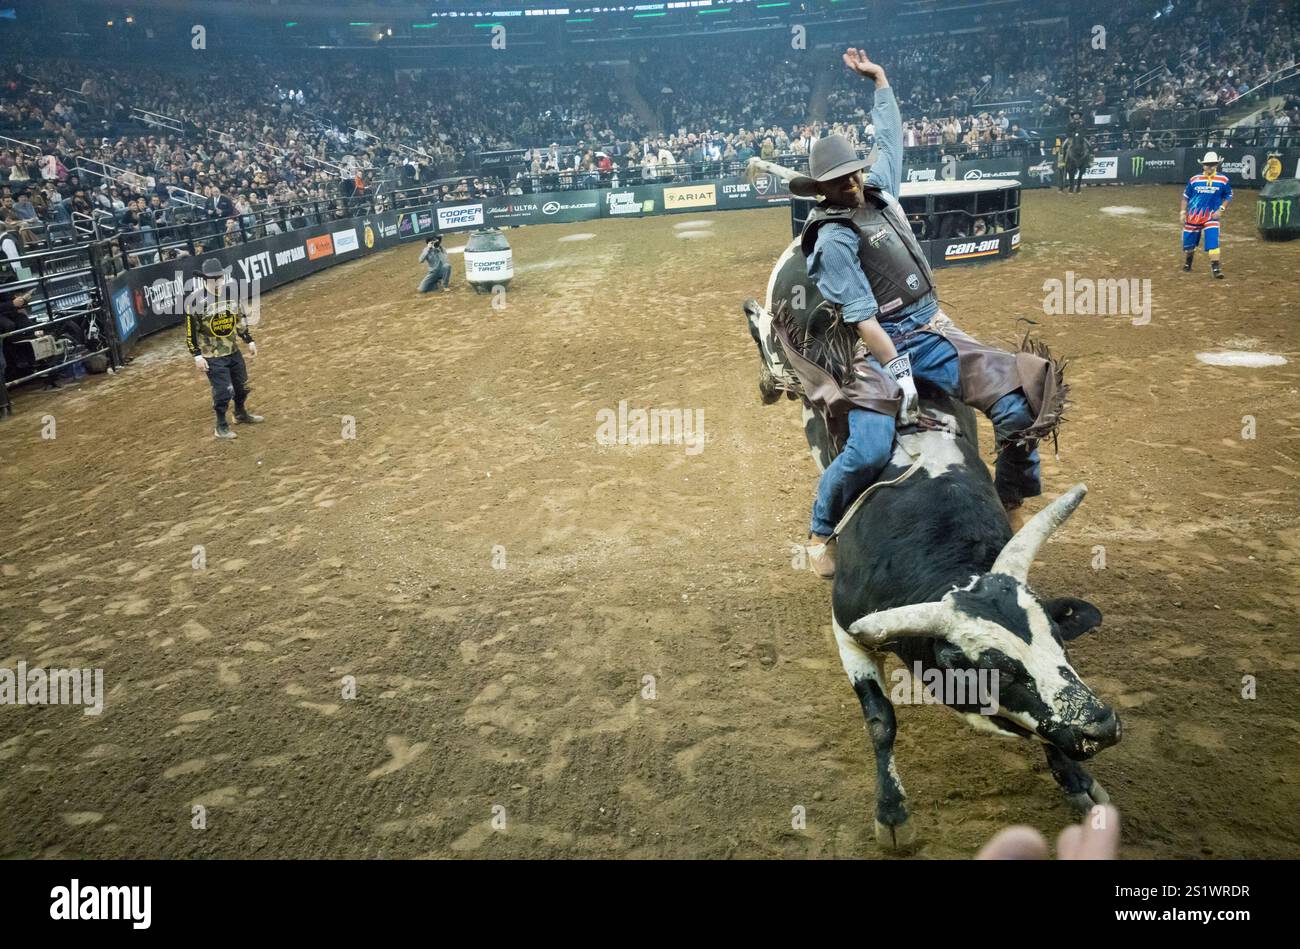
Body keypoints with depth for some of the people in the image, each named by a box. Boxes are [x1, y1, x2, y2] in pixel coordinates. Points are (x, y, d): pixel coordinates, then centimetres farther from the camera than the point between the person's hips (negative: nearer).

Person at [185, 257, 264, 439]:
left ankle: (241, 414, 43)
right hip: (212, 356, -6)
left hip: (233, 350, 6)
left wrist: (249, 341, 12)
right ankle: (221, 426, 14)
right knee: (223, 391, -5)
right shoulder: (196, 302, -18)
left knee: (242, 385, 17)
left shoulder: (232, 293, -1)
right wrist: (197, 356, -15)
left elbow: (240, 319, 12)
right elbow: (190, 331, -13)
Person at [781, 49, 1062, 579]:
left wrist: (879, 78, 33)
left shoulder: (880, 190, 14)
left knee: (1019, 407, -8)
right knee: (869, 451, -26)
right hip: (882, 346, -7)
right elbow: (861, 316, -16)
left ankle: (1010, 509, 12)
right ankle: (821, 533, 1)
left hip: (936, 331, 7)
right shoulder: (832, 239, -9)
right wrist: (898, 369, -21)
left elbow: (891, 138, 31)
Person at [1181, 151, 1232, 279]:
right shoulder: (1194, 179, 2)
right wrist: (1183, 212, 4)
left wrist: (1221, 209, -4)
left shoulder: (1223, 180, -1)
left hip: (1211, 216, -2)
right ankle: (1187, 264, 36)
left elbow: (1228, 196, 9)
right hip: (1193, 216, 2)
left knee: (1212, 241, -16)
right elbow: (1186, 196, 10)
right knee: (1188, 242, 11)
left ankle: (1216, 268, -15)